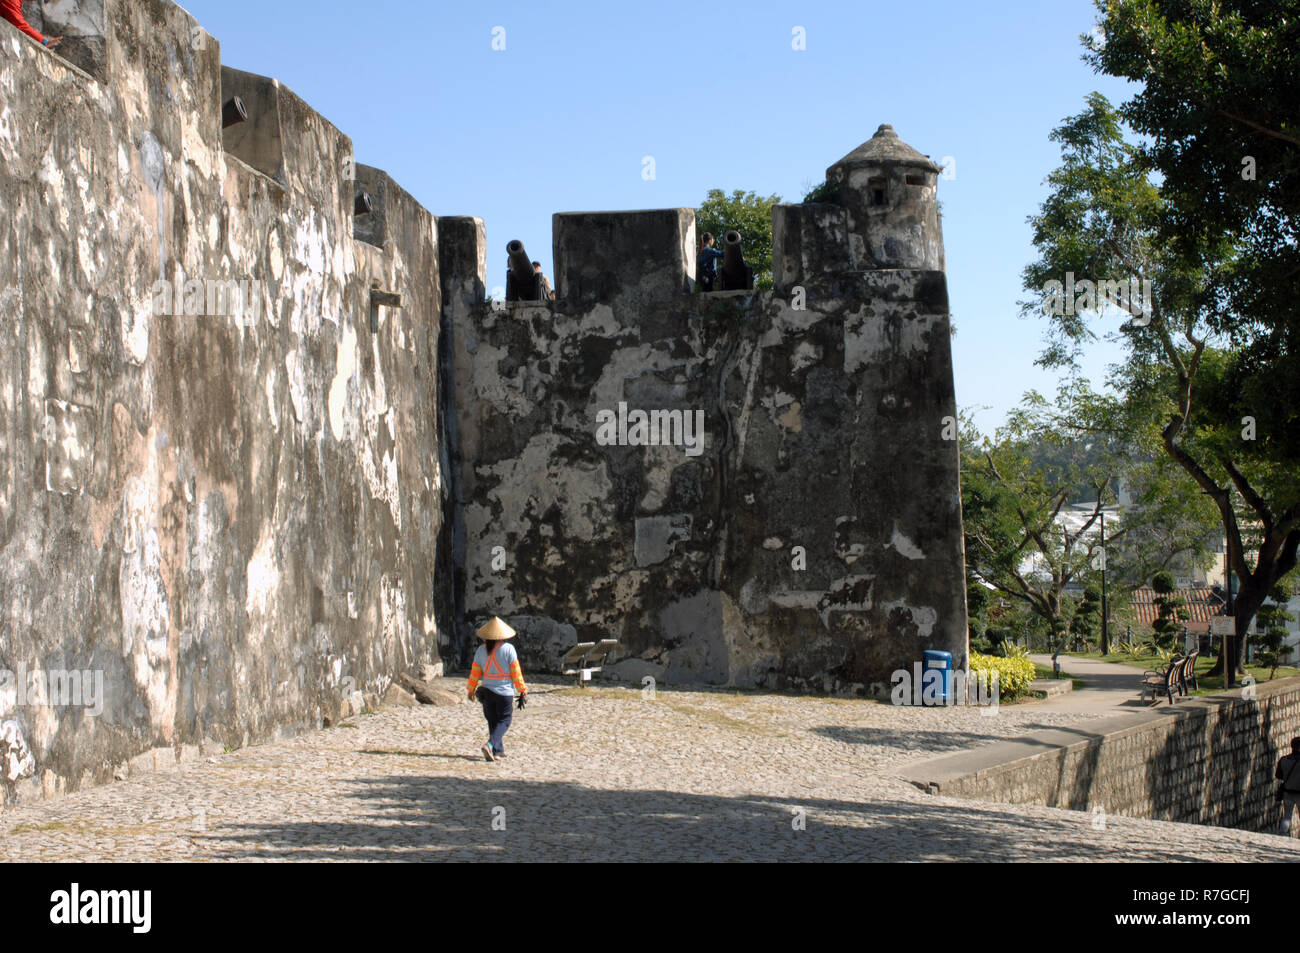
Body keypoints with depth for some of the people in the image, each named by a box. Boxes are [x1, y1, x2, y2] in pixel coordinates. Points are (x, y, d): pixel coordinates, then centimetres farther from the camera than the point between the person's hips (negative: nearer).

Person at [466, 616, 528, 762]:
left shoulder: (481, 650, 0)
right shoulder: (508, 649, -10)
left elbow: (475, 672, 6)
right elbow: (516, 672, -7)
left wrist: (471, 690, 19)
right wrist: (522, 690, 1)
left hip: (487, 691, 4)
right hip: (505, 691, -3)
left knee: (493, 721, 14)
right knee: (503, 721, 4)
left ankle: (498, 752, 13)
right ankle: (490, 745, -17)